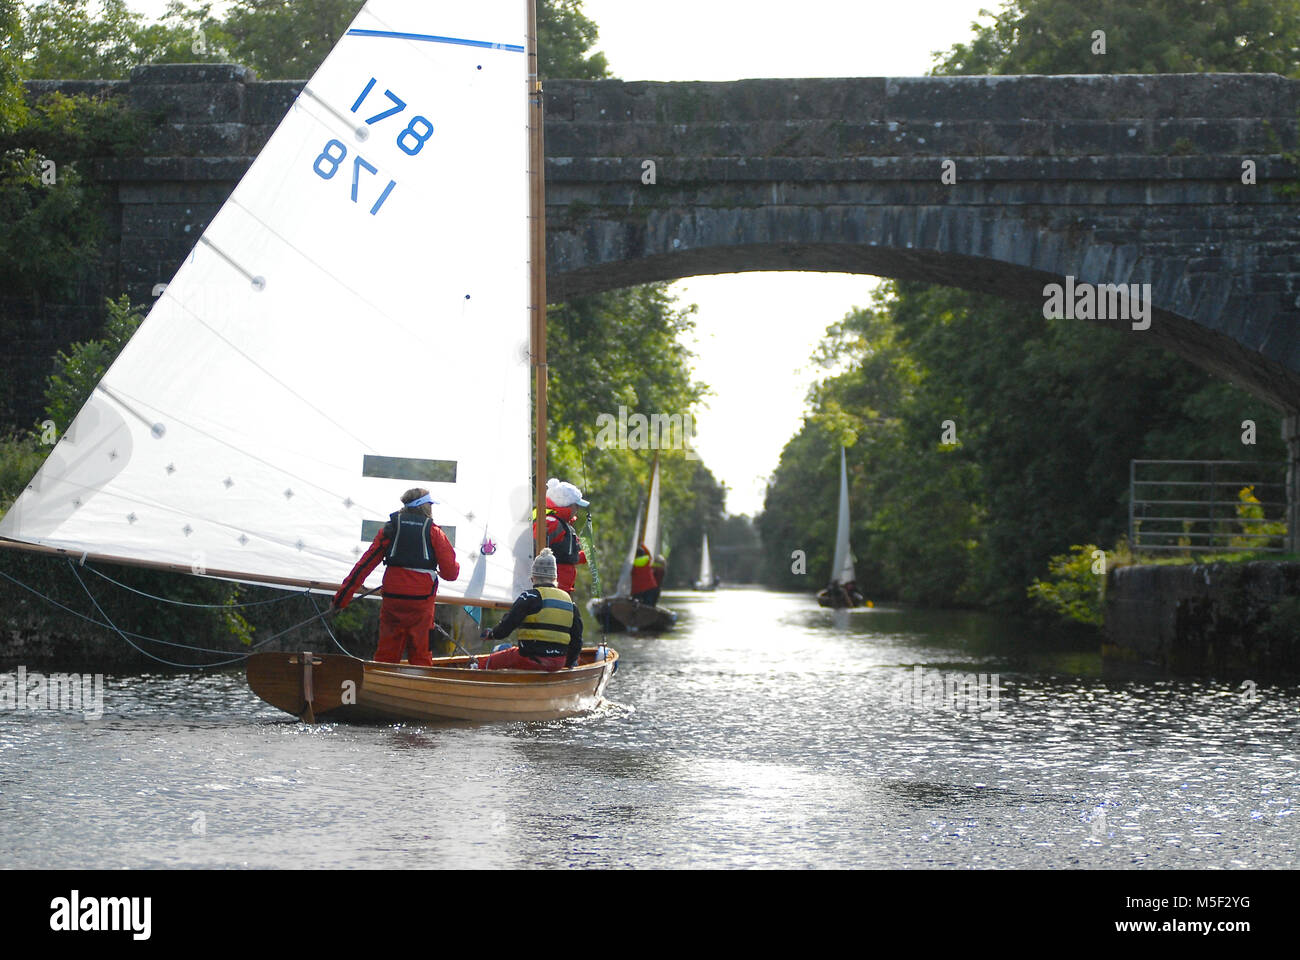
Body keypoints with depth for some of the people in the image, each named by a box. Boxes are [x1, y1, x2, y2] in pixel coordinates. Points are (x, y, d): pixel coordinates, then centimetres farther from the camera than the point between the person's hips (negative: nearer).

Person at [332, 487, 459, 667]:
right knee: (420, 655, 5)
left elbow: (366, 563, 4)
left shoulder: (390, 529, 6)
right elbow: (450, 572, -4)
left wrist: (343, 595, 6)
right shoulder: (434, 532, 0)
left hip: (392, 598, 2)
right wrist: (456, 567, 21)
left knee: (386, 653, 9)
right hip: (421, 601, -2)